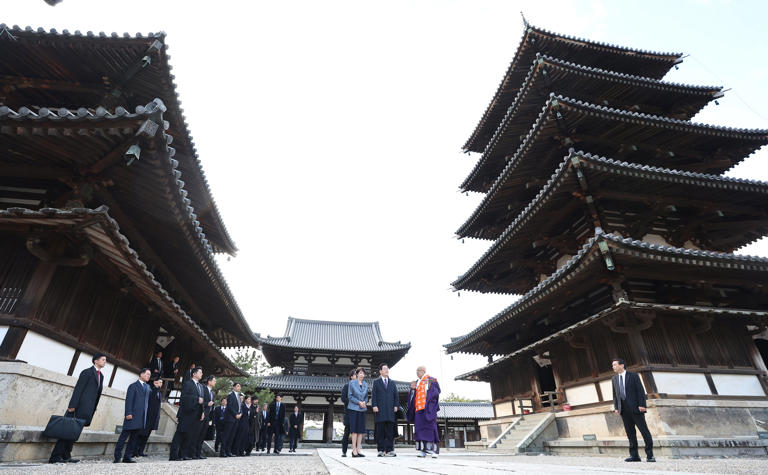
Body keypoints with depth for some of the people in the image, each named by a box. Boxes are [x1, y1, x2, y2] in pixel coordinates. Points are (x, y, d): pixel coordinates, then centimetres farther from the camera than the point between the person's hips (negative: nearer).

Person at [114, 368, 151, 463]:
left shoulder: (148, 387, 19)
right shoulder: (133, 386, -2)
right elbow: (129, 400, -9)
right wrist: (128, 413, -17)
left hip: (142, 418, 6)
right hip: (132, 416, -6)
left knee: (134, 438, 7)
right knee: (124, 435, -2)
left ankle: (127, 457, 13)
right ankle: (117, 457, 6)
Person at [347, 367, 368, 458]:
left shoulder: (365, 384, 12)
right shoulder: (352, 383, -1)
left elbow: (366, 396, 15)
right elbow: (350, 396, -4)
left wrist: (364, 402, -5)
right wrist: (359, 402, -13)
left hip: (362, 409, 5)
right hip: (354, 408, -4)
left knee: (361, 430, 4)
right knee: (354, 429, -5)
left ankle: (358, 450, 10)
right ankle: (354, 450, 1)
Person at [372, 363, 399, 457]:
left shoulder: (393, 384, 19)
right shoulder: (376, 382, 10)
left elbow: (396, 396, 15)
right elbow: (373, 395, 2)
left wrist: (396, 406, 2)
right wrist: (374, 405, -9)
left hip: (390, 410, 3)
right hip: (380, 410, -2)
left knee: (390, 431, 0)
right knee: (380, 431, 0)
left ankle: (389, 450, 5)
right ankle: (381, 450, 6)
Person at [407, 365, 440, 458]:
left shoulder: (431, 380, 2)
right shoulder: (417, 382, 19)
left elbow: (437, 391, -6)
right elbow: (414, 395, 19)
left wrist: (430, 386, -20)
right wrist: (413, 389, 1)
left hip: (428, 408, -5)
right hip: (419, 408, 5)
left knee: (430, 427, -9)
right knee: (420, 428, -1)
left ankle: (434, 450, -6)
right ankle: (422, 450, 2)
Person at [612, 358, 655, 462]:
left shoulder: (633, 376, 0)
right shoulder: (614, 379, 14)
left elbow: (641, 391, -5)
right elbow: (615, 394, 15)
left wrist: (641, 405, -13)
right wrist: (616, 407, 7)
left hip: (635, 408, -4)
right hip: (624, 410, 4)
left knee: (644, 431, -1)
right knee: (630, 433, 6)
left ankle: (650, 455, 8)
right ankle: (634, 455, 11)